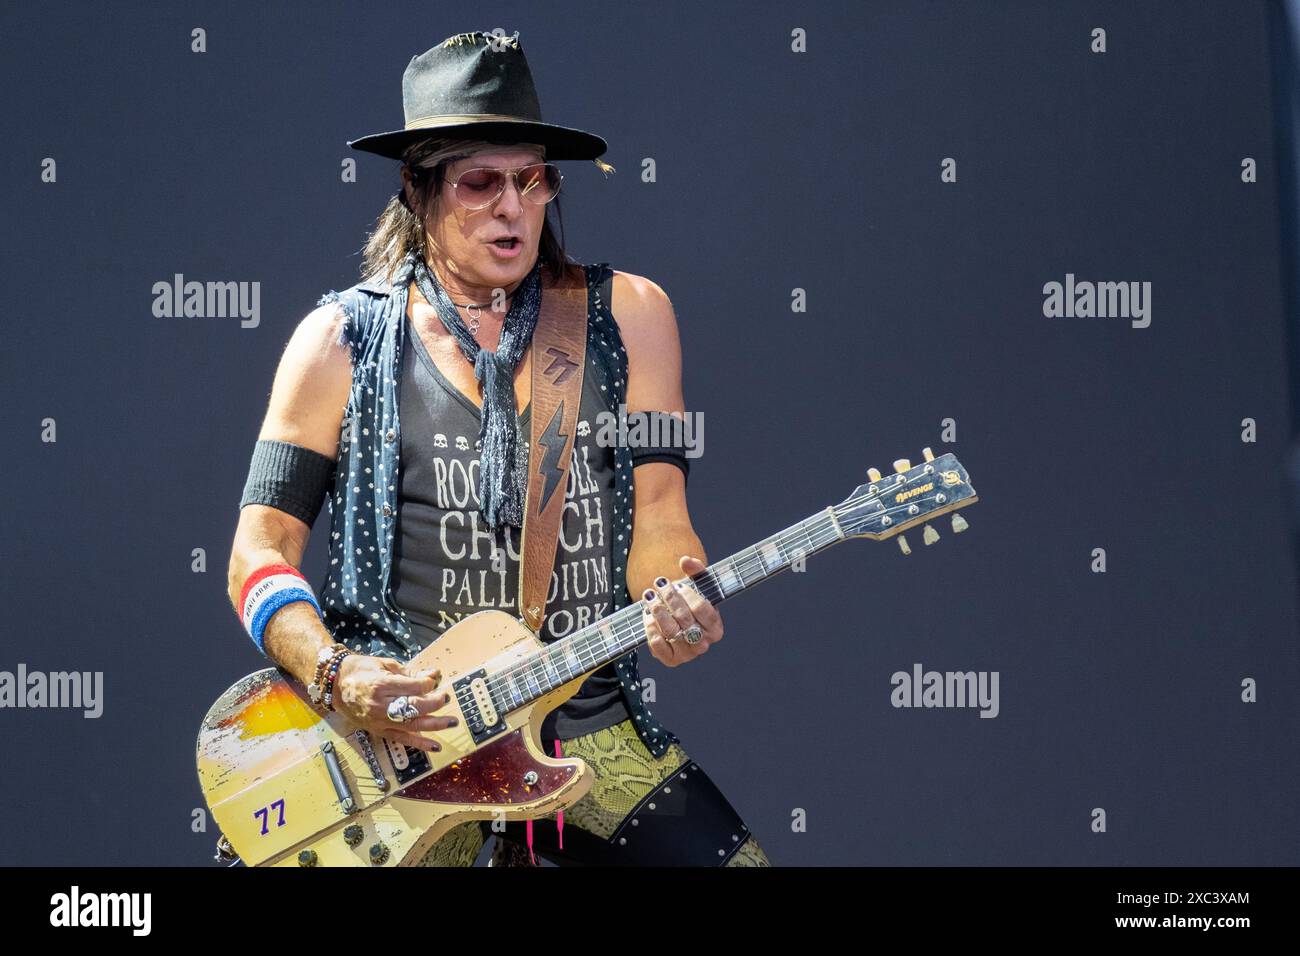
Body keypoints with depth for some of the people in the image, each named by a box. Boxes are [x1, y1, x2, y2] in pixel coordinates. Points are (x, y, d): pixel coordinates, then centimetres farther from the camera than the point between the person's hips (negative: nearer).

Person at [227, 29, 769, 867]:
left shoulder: (628, 317, 10)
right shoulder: (343, 342, 4)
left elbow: (658, 510, 7)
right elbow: (261, 550, 4)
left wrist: (676, 599, -15)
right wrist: (335, 674, -13)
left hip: (588, 723, 2)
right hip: (403, 731, -2)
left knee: (727, 857, -12)